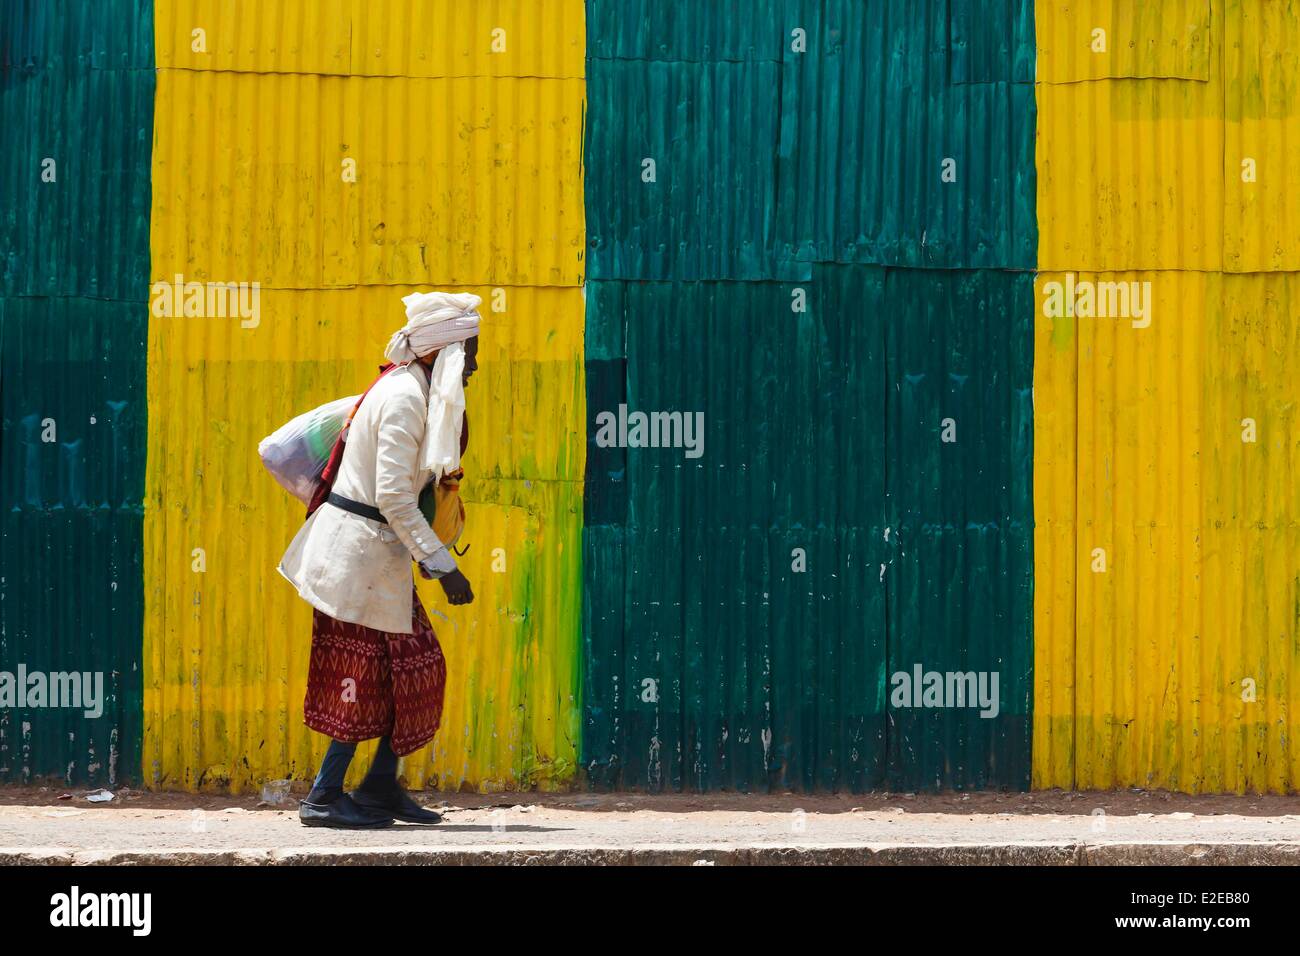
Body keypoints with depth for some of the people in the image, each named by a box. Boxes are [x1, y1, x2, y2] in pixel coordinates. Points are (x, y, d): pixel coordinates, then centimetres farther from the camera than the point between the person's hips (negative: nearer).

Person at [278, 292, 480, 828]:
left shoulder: (417, 392, 13)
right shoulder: (403, 398, -18)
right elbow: (394, 497, -22)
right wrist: (442, 564, -21)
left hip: (377, 546, 10)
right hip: (361, 544, -10)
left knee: (414, 665, 11)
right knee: (367, 673, -5)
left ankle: (381, 786, 17)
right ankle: (324, 798, 1)